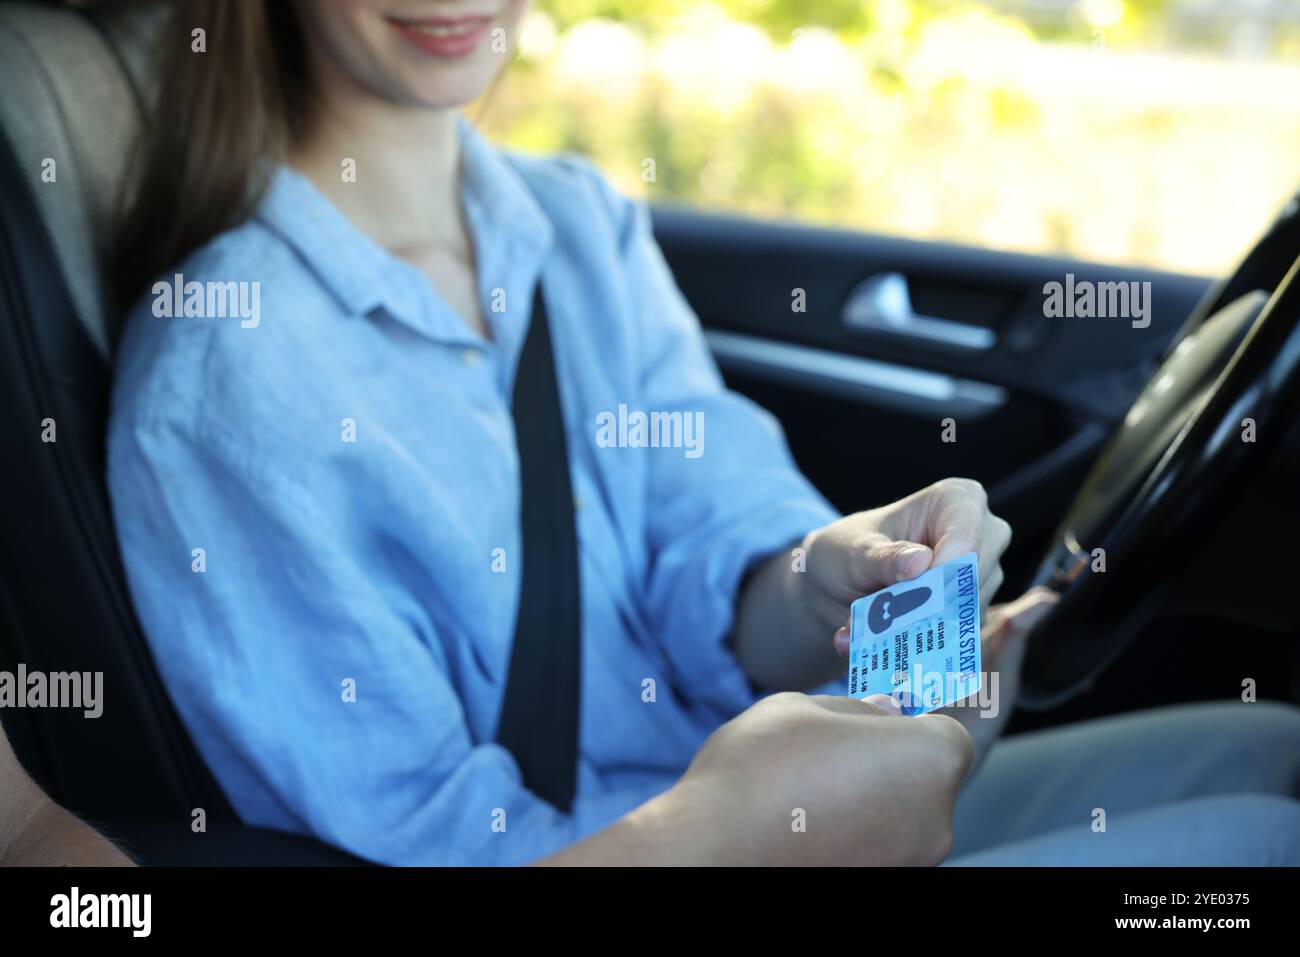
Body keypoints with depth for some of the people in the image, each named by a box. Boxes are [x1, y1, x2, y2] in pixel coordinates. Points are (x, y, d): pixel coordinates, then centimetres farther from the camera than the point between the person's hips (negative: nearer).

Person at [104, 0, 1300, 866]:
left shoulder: (586, 223, 4)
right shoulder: (222, 376, -18)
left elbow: (717, 547, -5)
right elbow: (400, 832, -19)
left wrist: (824, 583, -28)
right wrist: (719, 831, -32)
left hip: (751, 782, 7)